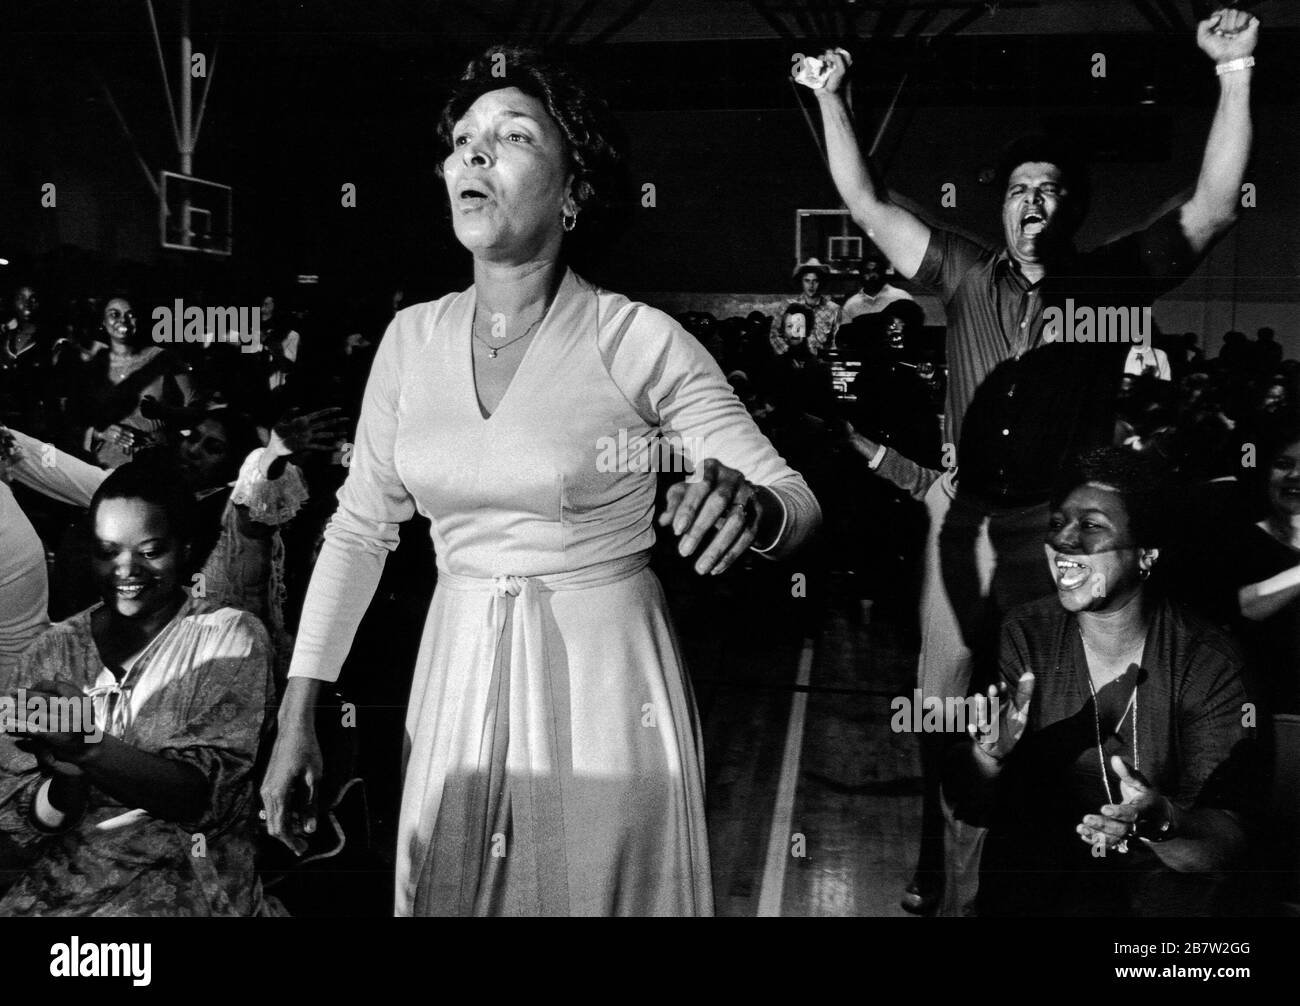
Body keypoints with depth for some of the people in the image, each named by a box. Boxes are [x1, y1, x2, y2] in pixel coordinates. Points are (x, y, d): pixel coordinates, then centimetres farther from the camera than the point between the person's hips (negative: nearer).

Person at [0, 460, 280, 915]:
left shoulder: (228, 636, 0)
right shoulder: (55, 648, 8)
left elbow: (202, 792, -10)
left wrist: (84, 747, -24)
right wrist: (66, 780, -18)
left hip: (185, 875, -3)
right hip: (60, 877, 3)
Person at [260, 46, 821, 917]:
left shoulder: (640, 342, -12)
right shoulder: (412, 338, 0)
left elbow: (798, 500, -12)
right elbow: (359, 531, 6)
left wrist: (753, 508, -36)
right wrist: (297, 720, 2)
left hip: (603, 683, -4)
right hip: (457, 682, 4)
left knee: (597, 893, 11)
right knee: (447, 896, 18)